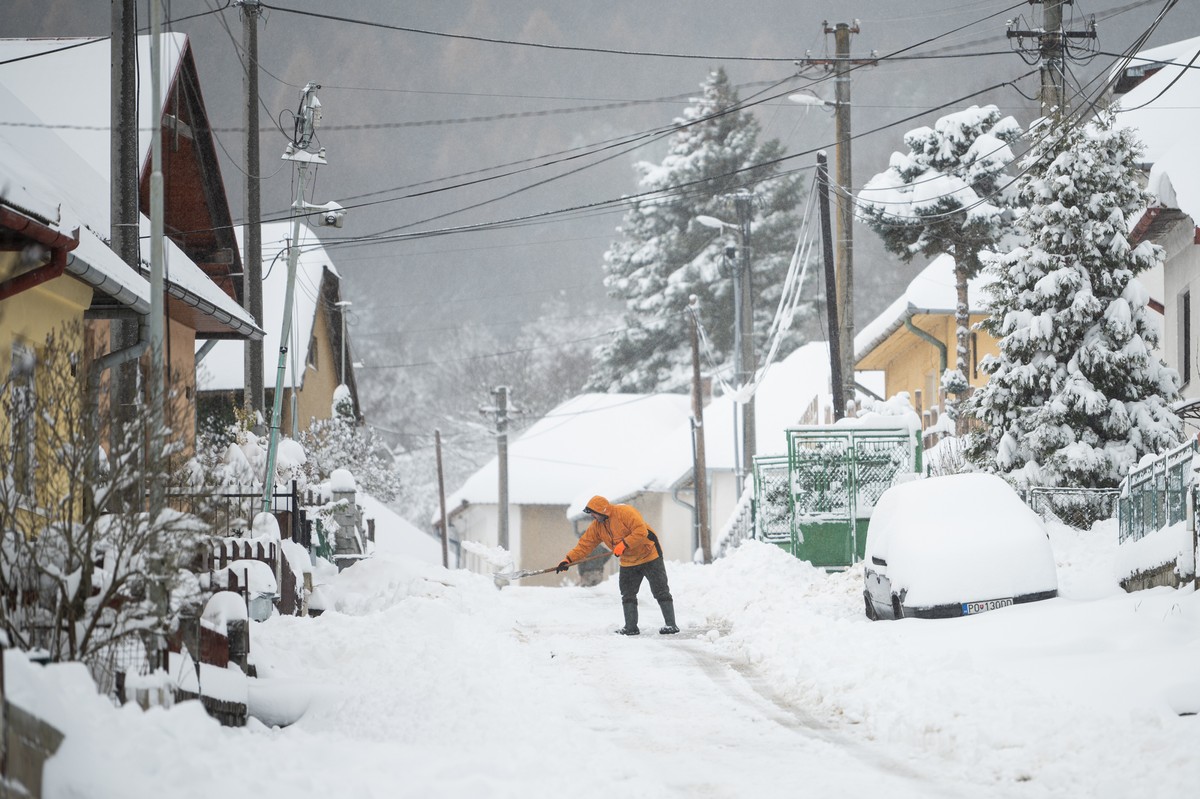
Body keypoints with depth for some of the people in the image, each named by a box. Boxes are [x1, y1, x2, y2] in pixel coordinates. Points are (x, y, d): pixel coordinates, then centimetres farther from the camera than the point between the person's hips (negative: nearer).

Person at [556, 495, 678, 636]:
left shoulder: (625, 512, -21)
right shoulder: (597, 526, 2)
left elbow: (641, 531, -28)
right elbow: (585, 545, 3)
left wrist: (624, 544, -30)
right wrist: (568, 560, -7)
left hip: (649, 554, -8)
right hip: (628, 563, 8)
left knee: (660, 592, -5)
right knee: (627, 595, 5)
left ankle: (671, 625, -1)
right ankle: (631, 627, 11)